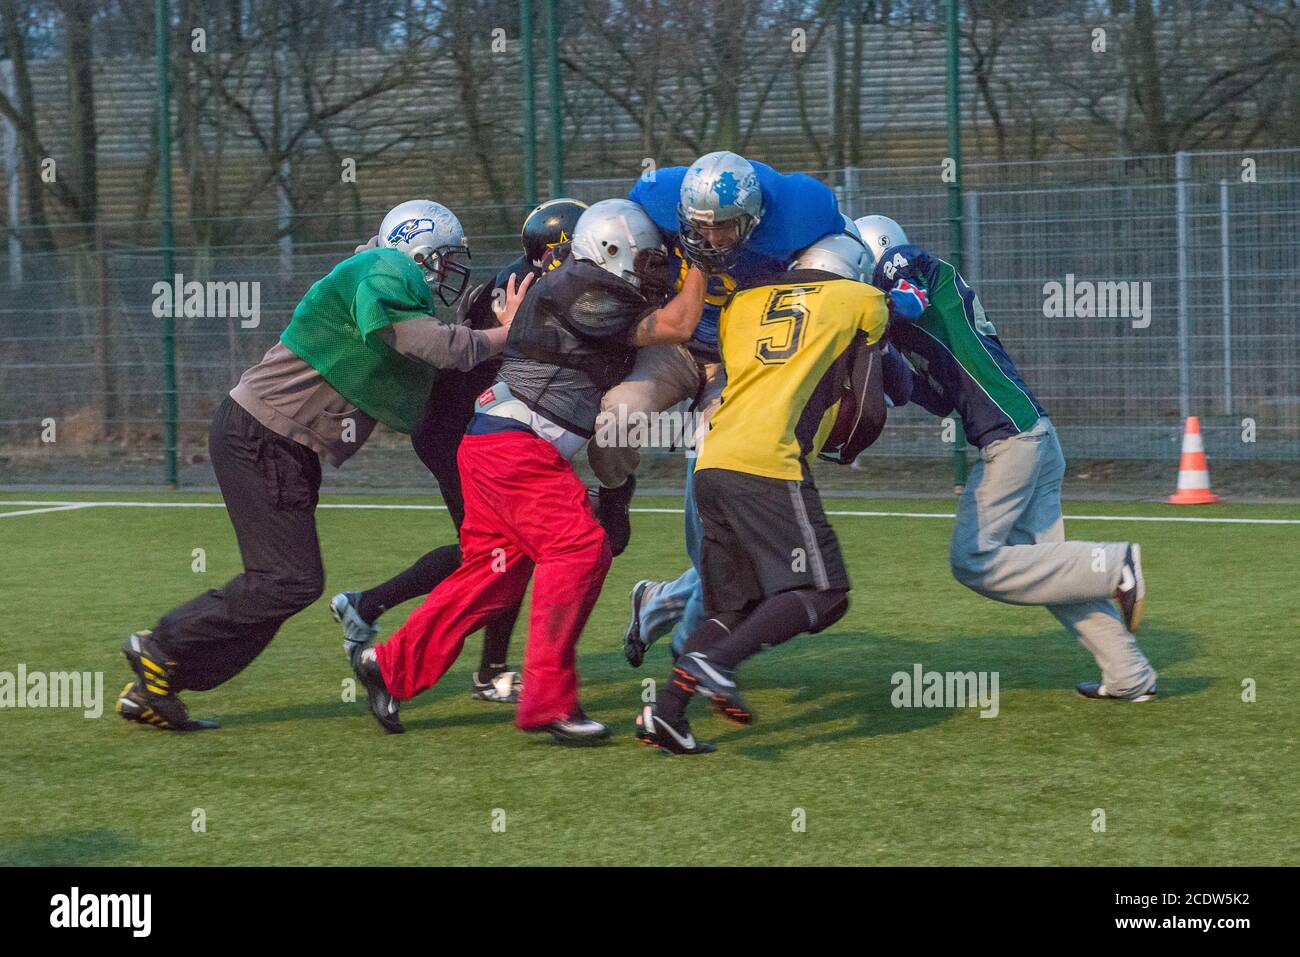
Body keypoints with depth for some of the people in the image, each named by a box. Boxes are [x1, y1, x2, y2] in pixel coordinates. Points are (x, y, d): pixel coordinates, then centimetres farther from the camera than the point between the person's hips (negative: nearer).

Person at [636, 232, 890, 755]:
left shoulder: (743, 302, 25)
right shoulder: (863, 303, 15)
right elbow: (868, 413, 12)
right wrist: (841, 448, 32)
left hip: (712, 462, 6)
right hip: (769, 465, -6)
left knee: (736, 607, 14)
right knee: (822, 595, -3)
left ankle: (666, 710, 1)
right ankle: (714, 661, -22)